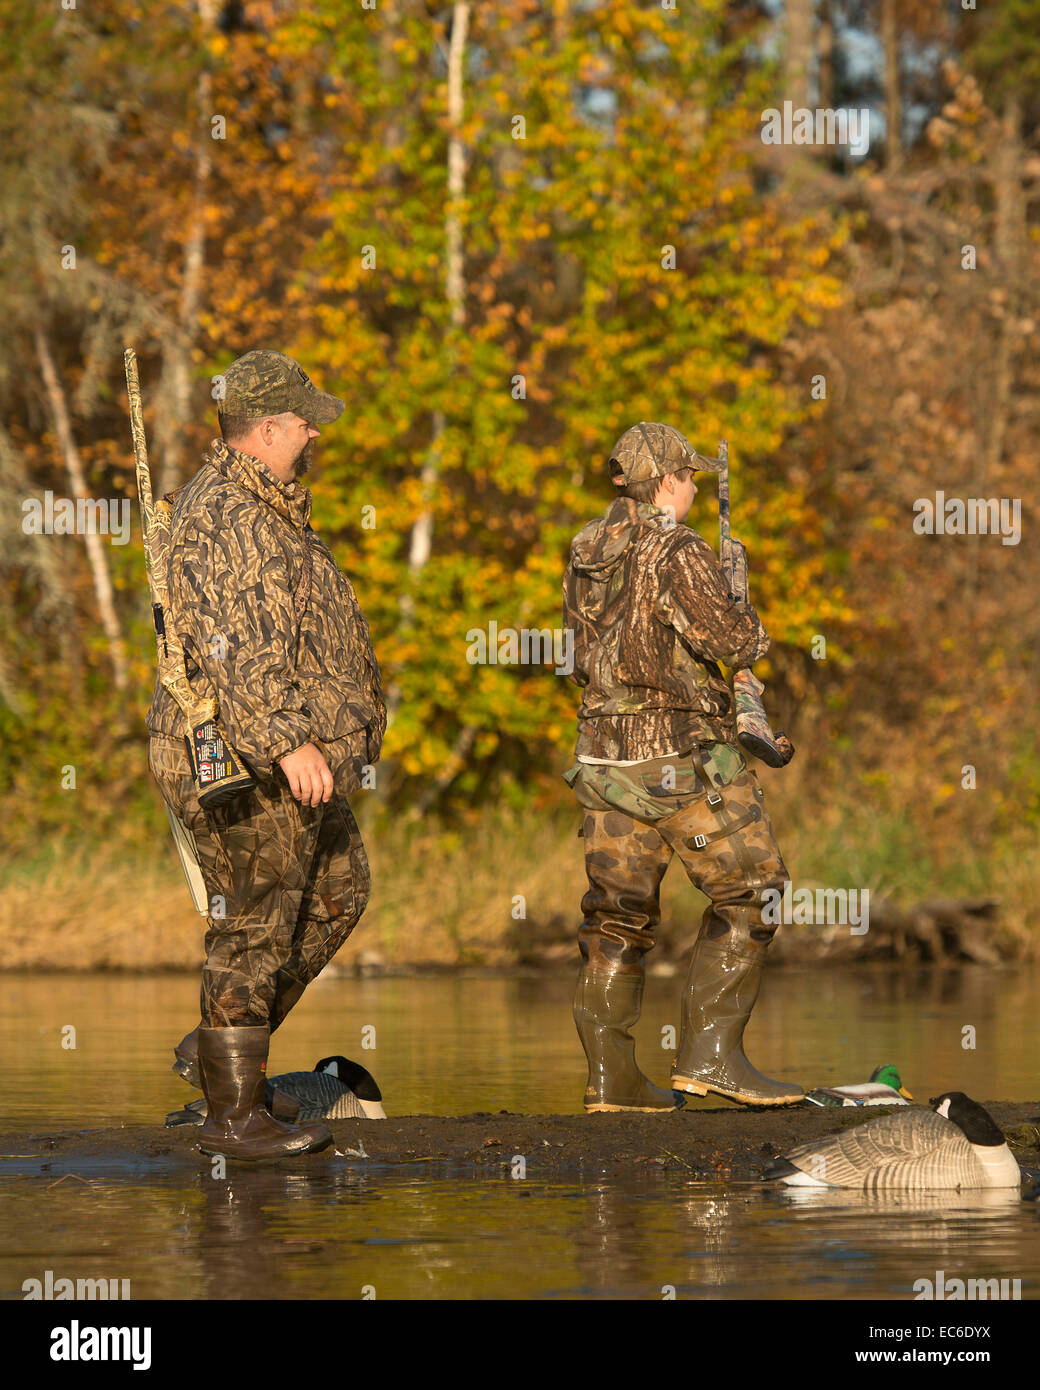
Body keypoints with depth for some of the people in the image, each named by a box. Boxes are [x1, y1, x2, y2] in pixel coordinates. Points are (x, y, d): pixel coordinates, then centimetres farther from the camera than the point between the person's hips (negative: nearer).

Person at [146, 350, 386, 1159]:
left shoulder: (268, 508, 16)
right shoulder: (218, 518, -19)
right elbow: (228, 646, -28)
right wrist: (287, 740, -36)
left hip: (302, 758, 11)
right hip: (246, 765, -11)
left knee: (337, 895, 19)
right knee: (254, 928, -5)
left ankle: (220, 1043, 24)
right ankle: (234, 1114, 1)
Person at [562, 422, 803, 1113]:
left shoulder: (585, 557, 11)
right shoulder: (677, 550, -14)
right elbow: (730, 640, -21)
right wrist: (749, 620, 2)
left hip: (606, 753, 8)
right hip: (684, 755, -8)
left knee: (618, 912, 10)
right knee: (748, 891, 0)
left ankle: (610, 1075, 9)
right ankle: (711, 1053, -8)